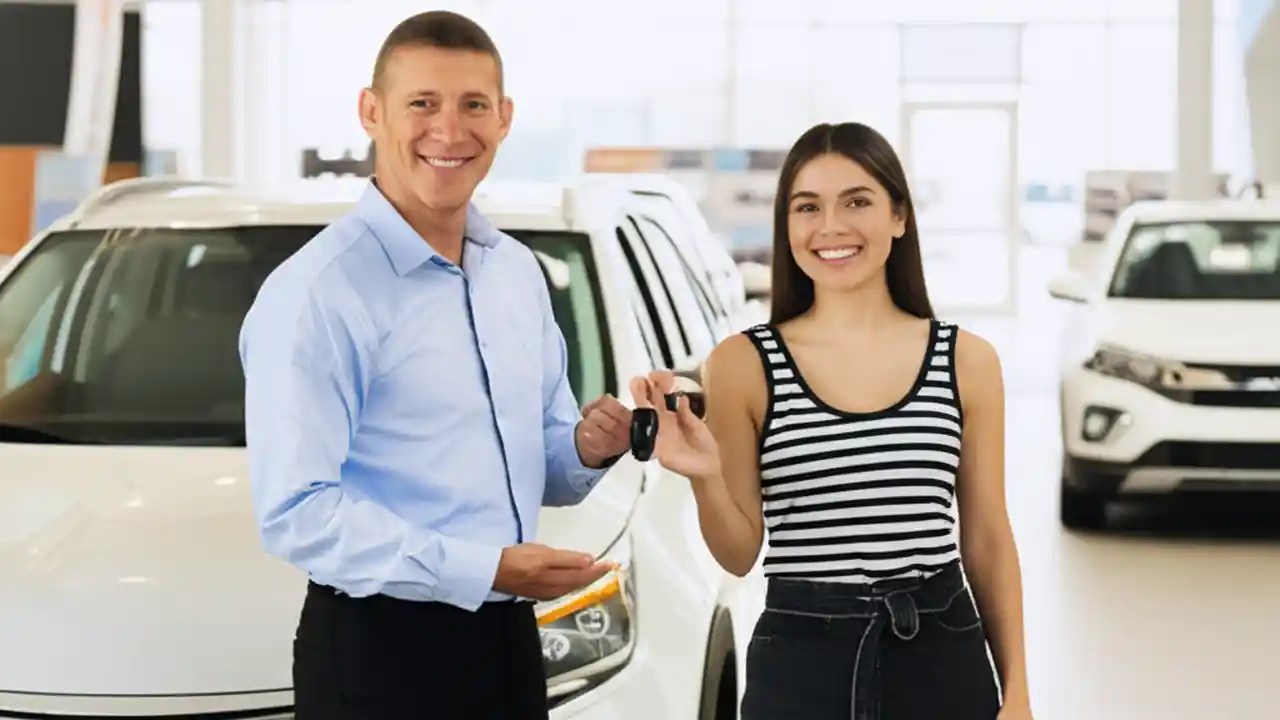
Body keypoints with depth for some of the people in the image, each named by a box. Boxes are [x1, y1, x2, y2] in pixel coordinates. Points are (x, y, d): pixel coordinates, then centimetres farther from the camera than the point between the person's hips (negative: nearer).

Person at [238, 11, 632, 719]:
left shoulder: (518, 272, 10)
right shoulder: (317, 292, -14)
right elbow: (297, 513, -20)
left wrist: (587, 448, -3)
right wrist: (484, 569, -24)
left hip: (507, 637, 7)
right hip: (378, 655, -7)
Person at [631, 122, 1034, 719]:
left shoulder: (966, 360, 2)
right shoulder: (744, 363, -3)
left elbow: (988, 542, 6)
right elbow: (740, 554, 1)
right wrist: (704, 480, -18)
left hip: (942, 658, 2)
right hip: (800, 662, -1)